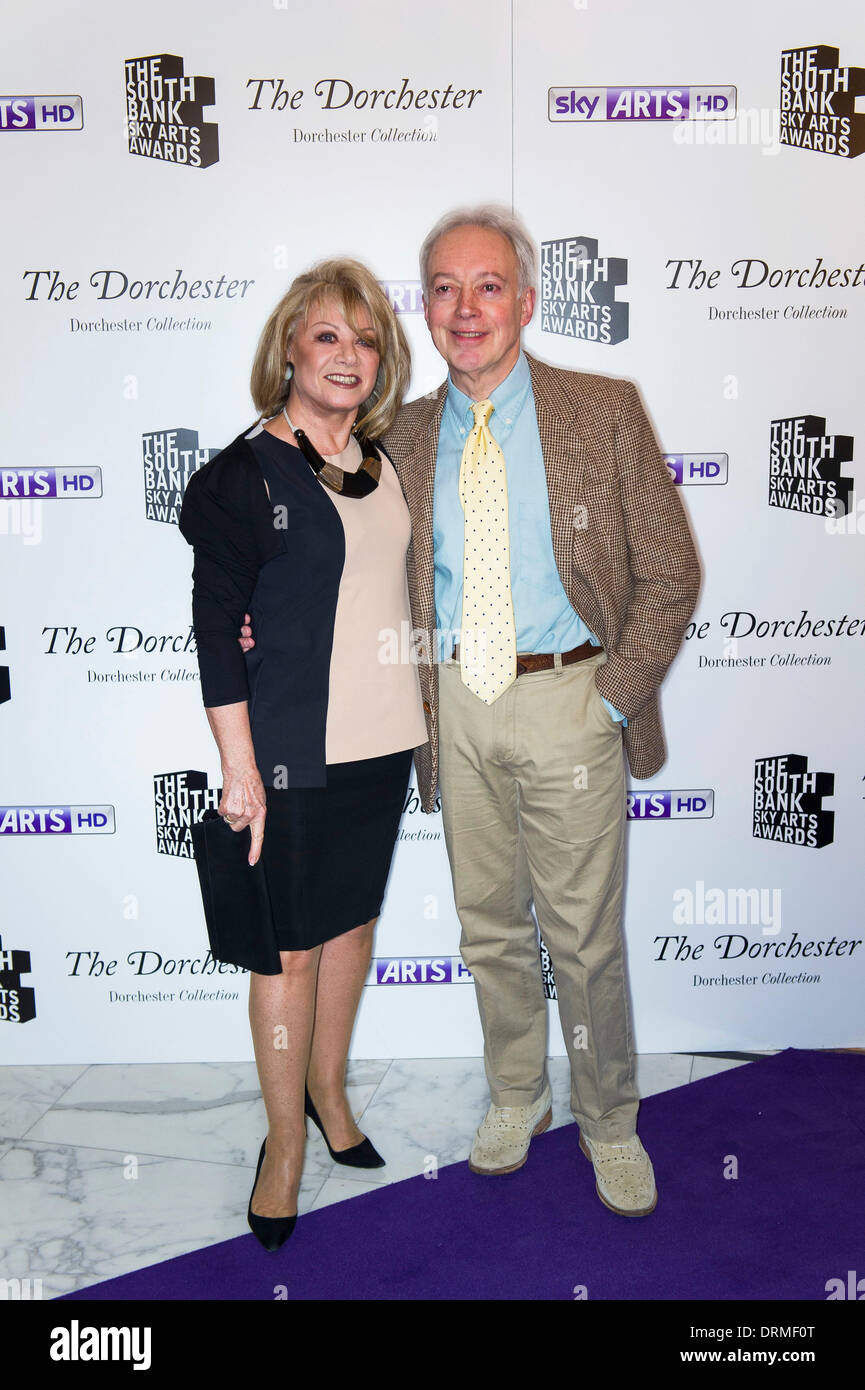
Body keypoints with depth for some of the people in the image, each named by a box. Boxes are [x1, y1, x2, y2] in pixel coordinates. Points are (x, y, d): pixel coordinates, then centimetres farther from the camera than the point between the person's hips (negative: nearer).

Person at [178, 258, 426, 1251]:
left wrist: (420, 702, 14)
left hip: (382, 739, 6)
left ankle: (327, 1085, 38)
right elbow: (215, 630, -12)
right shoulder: (244, 475, -9)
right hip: (294, 753, -6)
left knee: (353, 919, 17)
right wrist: (240, 771, -15)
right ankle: (285, 1139, 24)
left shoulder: (382, 462, 8)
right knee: (294, 945, 4)